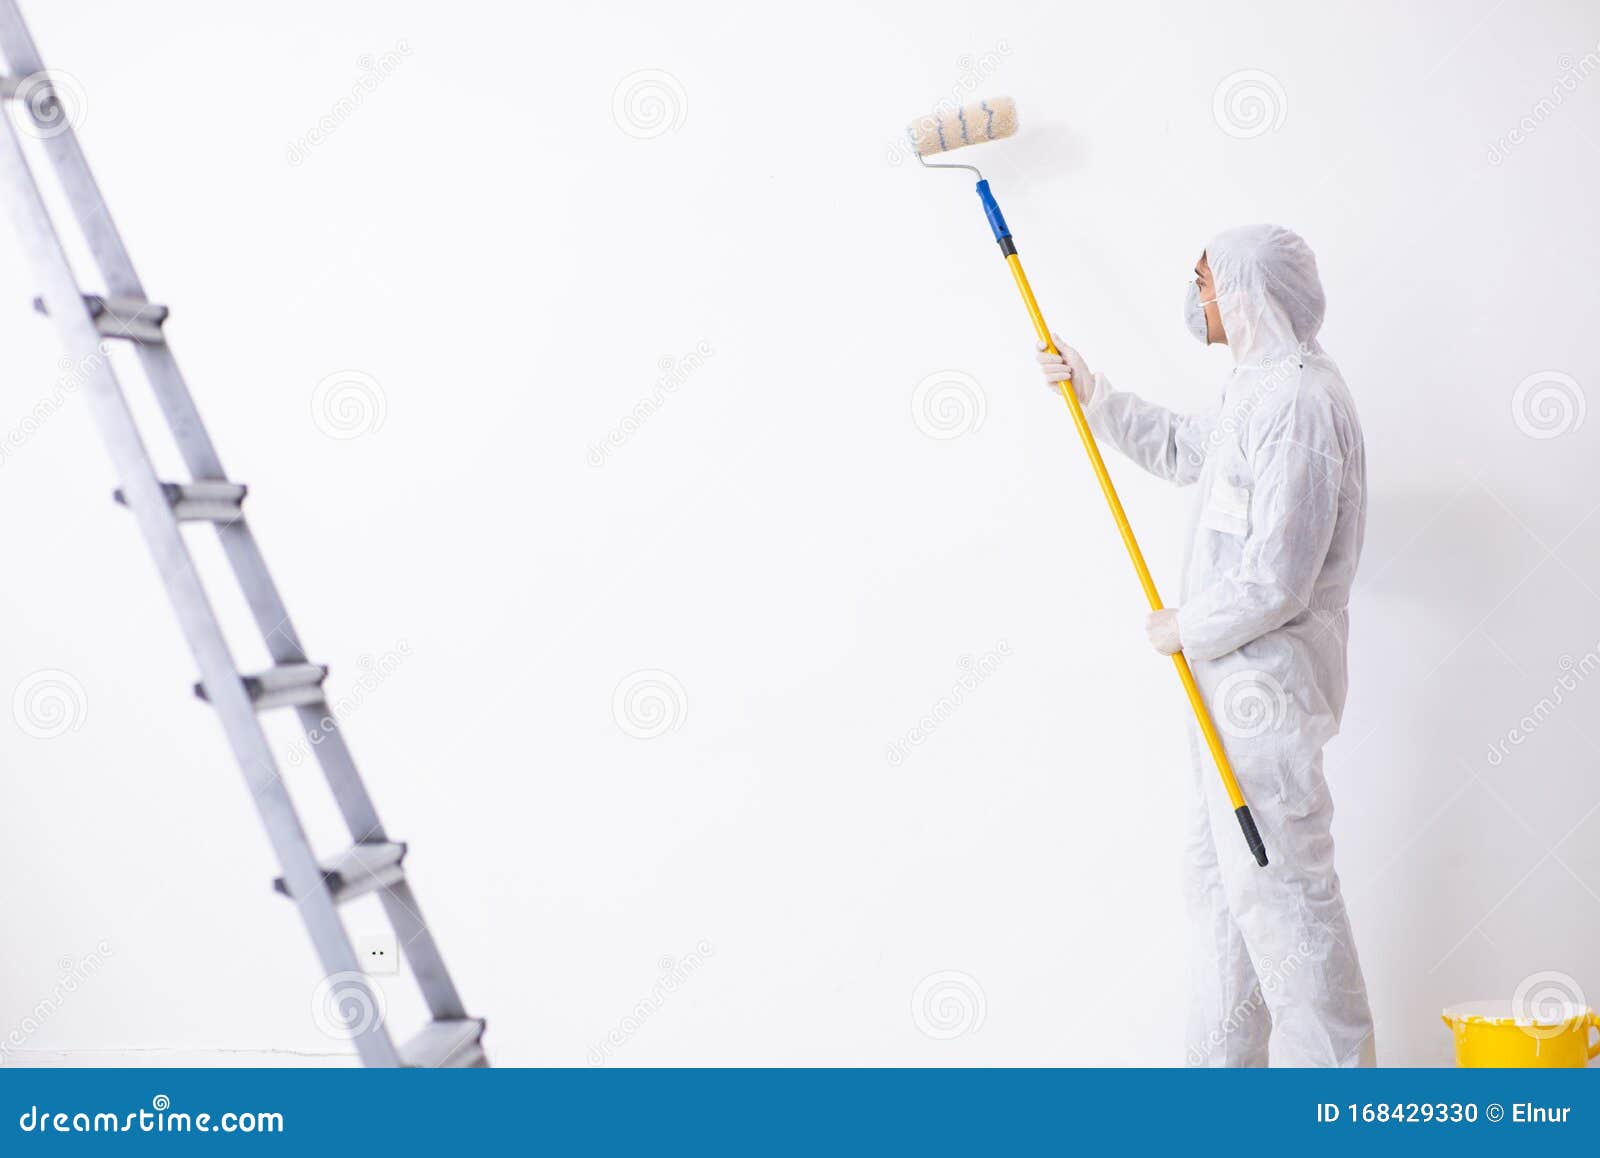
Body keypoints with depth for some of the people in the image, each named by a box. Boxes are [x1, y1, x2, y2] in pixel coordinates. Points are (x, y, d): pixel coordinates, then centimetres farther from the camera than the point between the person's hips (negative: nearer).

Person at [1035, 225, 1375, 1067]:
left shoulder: (1298, 401, -21)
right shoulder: (1262, 388, 12)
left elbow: (1276, 581, -26)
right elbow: (1184, 450, 32)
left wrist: (1187, 628, -11)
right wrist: (1092, 395, 26)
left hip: (1265, 687, -11)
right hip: (1231, 680, 11)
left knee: (1279, 888, -2)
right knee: (1220, 876, 17)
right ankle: (1223, 1062, 30)